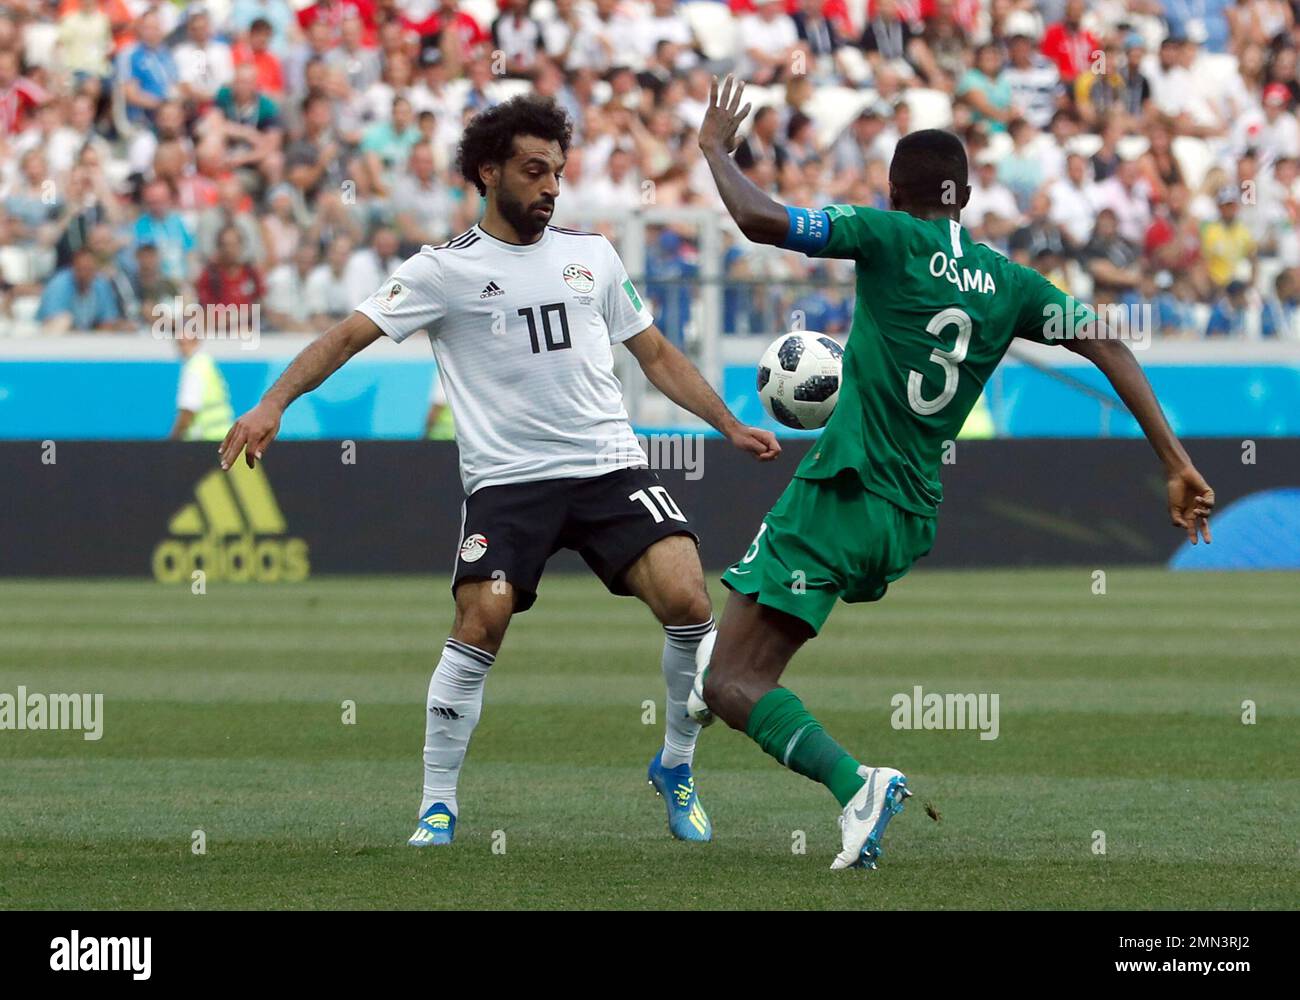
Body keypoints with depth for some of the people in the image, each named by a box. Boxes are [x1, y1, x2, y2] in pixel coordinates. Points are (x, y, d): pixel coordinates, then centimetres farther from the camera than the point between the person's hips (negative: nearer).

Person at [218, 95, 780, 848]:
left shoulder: (592, 256, 12)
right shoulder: (446, 270, 0)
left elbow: (657, 355, 21)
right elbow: (350, 335, -7)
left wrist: (732, 427, 16)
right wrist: (274, 404, -21)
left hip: (609, 466, 3)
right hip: (507, 478, -3)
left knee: (687, 601, -15)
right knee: (479, 629, -18)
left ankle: (677, 768, 7)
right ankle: (438, 805, -2)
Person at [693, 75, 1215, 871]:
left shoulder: (891, 239, -7)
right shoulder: (1010, 283, 9)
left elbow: (761, 220, -14)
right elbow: (1108, 347, 5)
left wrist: (715, 147, 4)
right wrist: (1177, 463, 5)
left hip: (842, 498, -7)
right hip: (914, 522, 7)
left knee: (731, 686, -10)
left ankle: (855, 783, -28)